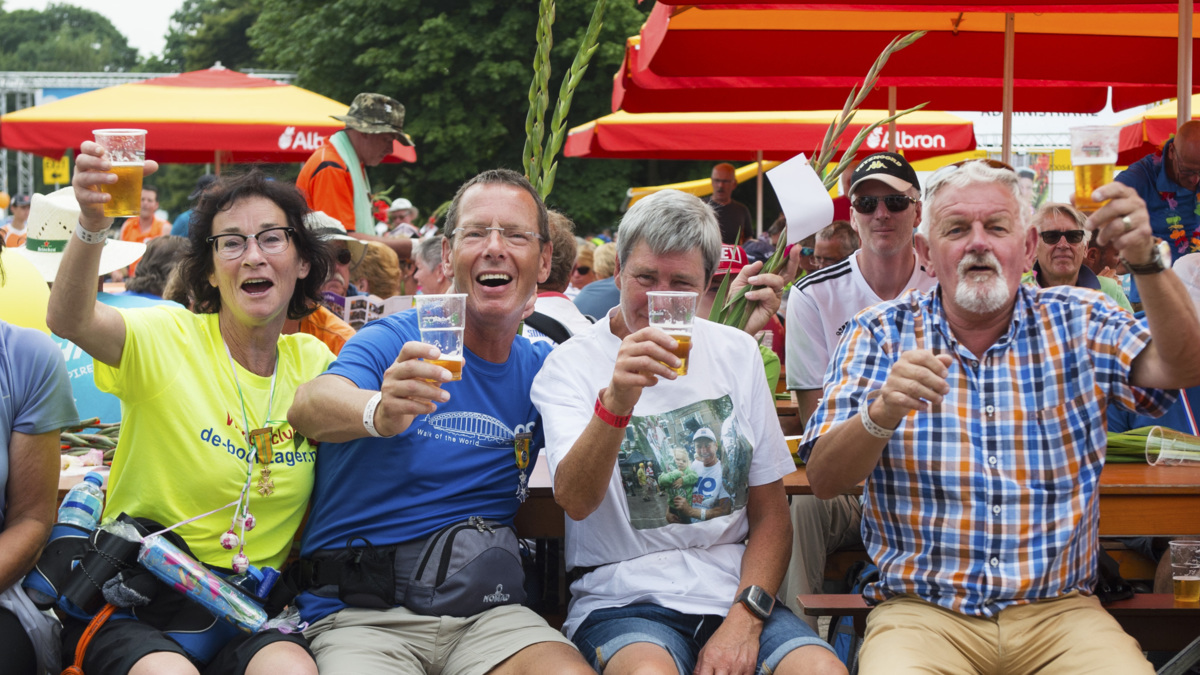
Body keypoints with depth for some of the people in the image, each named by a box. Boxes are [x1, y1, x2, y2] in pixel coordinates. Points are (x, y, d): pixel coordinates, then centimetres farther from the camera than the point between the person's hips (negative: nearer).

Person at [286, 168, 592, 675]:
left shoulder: (539, 367, 11)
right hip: (361, 610, -3)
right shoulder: (395, 342, -4)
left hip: (484, 609, 3)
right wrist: (377, 412, -46)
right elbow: (307, 408, -23)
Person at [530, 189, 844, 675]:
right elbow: (575, 501, -17)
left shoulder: (738, 352, 13)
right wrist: (614, 402, -35)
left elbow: (770, 512, 12)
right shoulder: (571, 364, 0)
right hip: (623, 597, -3)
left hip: (735, 591, 3)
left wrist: (745, 619, -5)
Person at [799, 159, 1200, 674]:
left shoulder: (1076, 323, 6)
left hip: (1058, 610, 2)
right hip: (921, 610, -2)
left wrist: (1145, 260, -27)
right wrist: (883, 414, -25)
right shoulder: (880, 336, 3)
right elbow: (823, 480, -5)